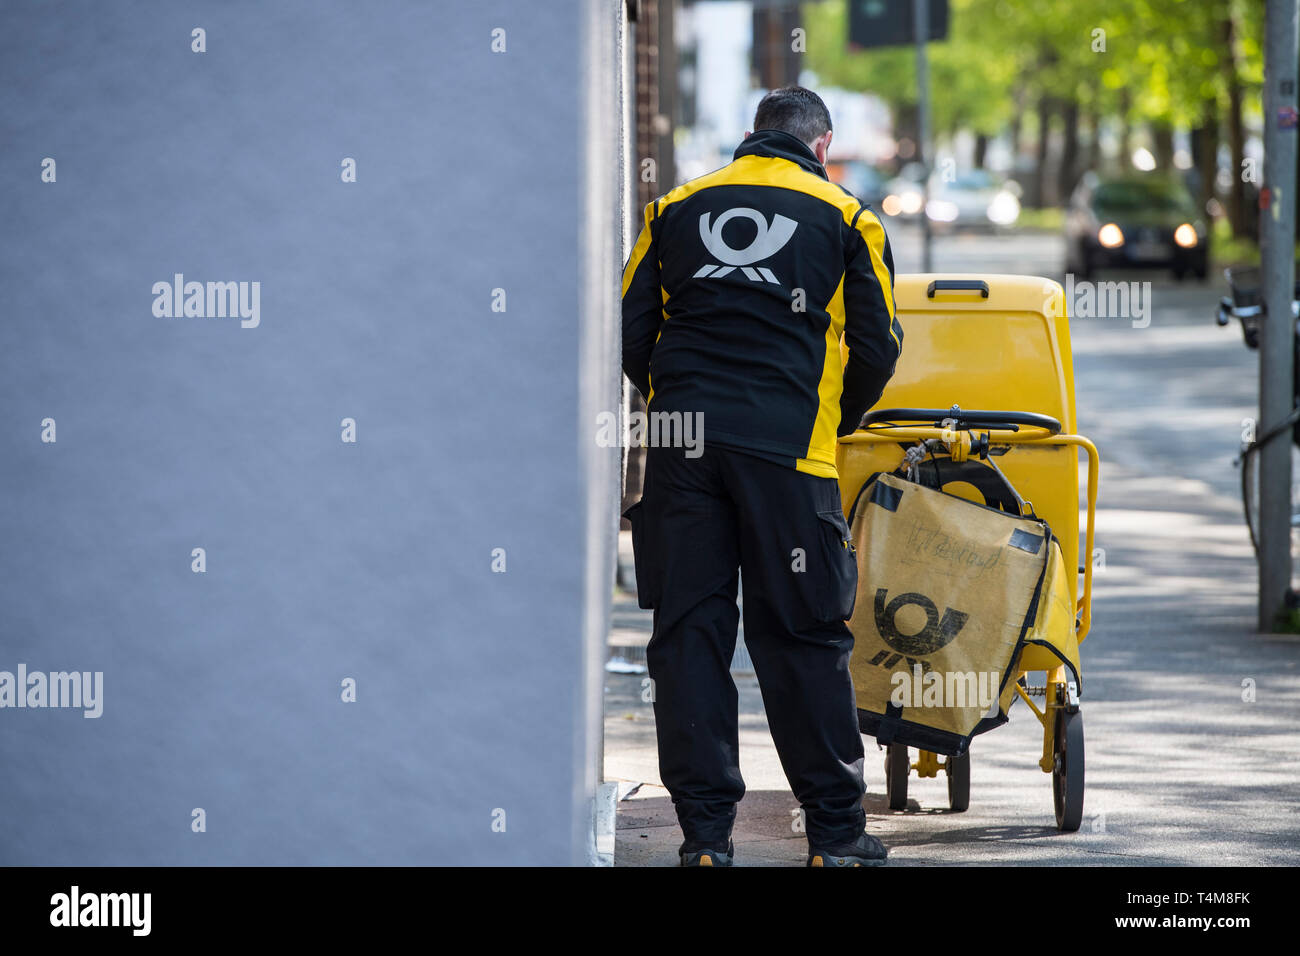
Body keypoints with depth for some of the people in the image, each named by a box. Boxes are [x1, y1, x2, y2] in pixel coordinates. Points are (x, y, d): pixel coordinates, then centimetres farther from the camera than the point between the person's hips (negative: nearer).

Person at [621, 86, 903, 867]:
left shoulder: (677, 210, 16)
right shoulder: (846, 219, 9)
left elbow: (631, 333, 14)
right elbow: (876, 349, 8)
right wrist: (834, 424, 24)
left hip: (681, 444, 2)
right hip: (788, 449, -2)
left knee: (689, 632, 5)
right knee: (804, 639, 3)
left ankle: (706, 832, 3)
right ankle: (836, 831, 6)